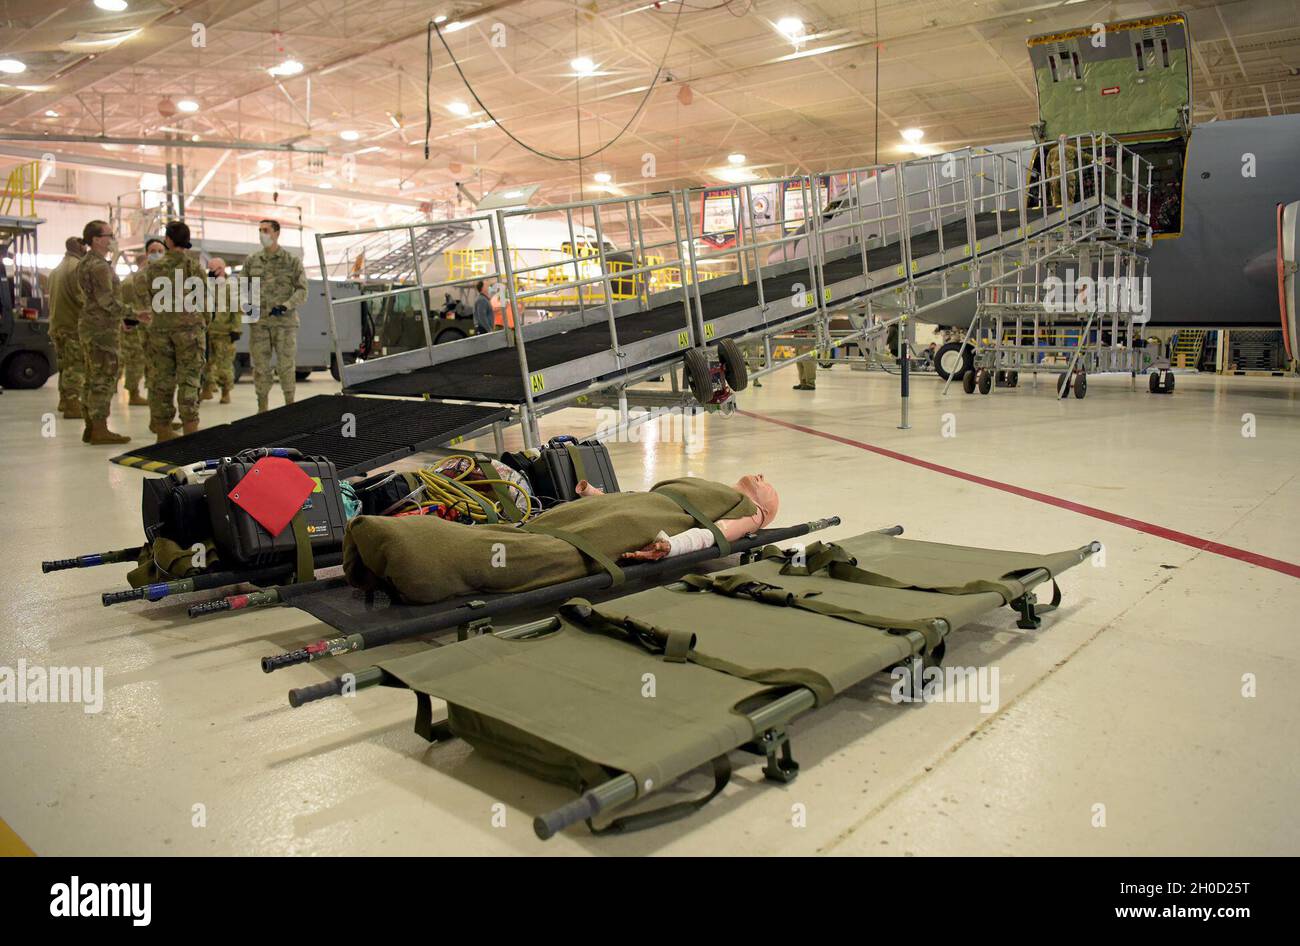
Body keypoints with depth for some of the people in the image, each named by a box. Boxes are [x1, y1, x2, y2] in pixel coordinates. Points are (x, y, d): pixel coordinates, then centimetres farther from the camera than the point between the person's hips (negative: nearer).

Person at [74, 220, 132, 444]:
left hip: (90, 327, 10)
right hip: (103, 328, -10)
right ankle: (99, 430, -7)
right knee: (104, 379, -8)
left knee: (93, 379, 12)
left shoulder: (85, 262, 17)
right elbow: (107, 301, -21)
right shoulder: (99, 266, -15)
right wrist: (134, 314, -16)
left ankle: (90, 428, 16)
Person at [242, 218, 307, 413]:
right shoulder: (251, 261, 9)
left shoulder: (293, 261, 1)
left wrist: (285, 306, -17)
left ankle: (290, 405, 13)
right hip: (259, 322, 2)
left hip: (284, 321, -2)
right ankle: (262, 408, 12)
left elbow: (302, 291, -2)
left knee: (286, 364, 1)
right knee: (260, 365, 4)